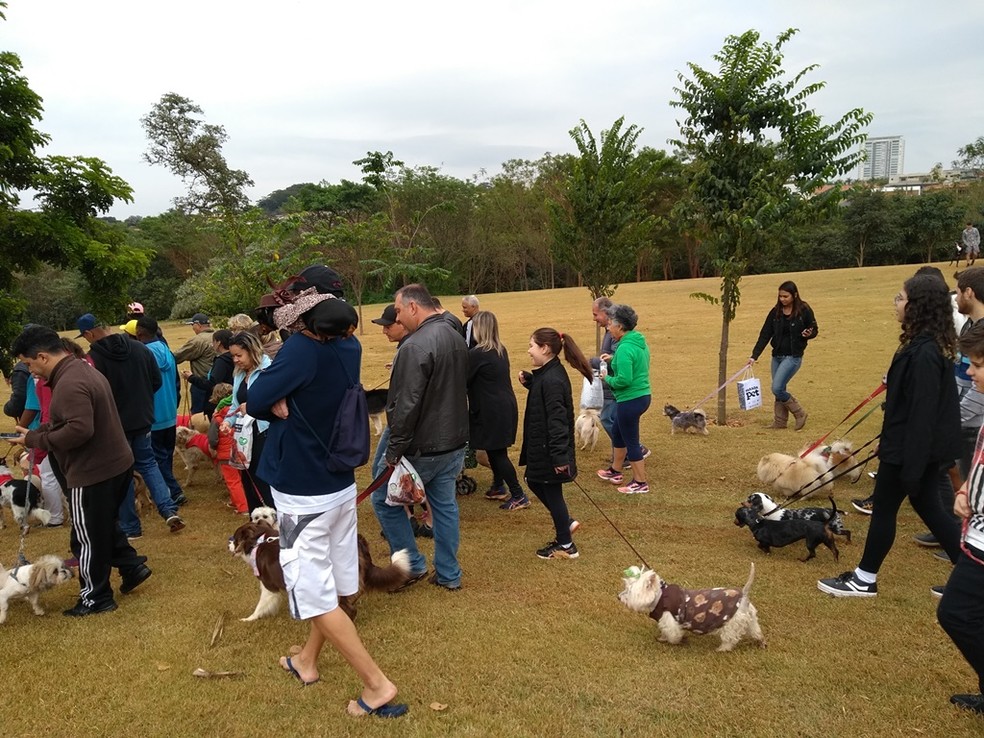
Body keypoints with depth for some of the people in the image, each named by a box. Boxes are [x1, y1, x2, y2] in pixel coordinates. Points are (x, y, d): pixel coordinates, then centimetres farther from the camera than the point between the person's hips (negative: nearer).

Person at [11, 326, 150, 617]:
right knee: (103, 525, 26)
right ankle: (133, 566, 30)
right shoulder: (83, 370, 10)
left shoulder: (69, 384, -24)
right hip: (116, 463, 10)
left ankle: (96, 598, 21)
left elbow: (79, 430, -32)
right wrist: (39, 431, 7)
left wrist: (35, 439, -21)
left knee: (88, 537, 7)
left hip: (93, 472, -10)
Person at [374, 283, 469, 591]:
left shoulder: (416, 346, -22)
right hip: (454, 442, 9)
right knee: (445, 505, 16)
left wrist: (395, 450, -16)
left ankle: (413, 566, 15)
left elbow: (406, 406, -24)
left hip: (423, 448, -8)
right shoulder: (456, 338, 8)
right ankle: (448, 574, 25)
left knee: (384, 499, 9)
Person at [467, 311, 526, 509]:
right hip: (506, 406, 9)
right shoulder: (501, 351, 9)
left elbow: (462, 381, -7)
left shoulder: (476, 354, -16)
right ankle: (499, 488, 31)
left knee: (497, 453, -1)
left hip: (492, 411, -8)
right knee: (495, 450, 20)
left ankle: (519, 496, 2)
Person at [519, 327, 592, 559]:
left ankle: (565, 546, 20)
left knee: (551, 492, 4)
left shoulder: (552, 379, -24)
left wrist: (558, 456, -26)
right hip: (541, 448, 10)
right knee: (534, 483, 22)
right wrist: (529, 381, 2)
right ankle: (566, 523, 32)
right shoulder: (546, 374, 6)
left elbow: (556, 419, -26)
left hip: (549, 450, -10)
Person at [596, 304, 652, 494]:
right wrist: (614, 358, 11)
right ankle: (615, 471, 37)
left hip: (630, 400, -10)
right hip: (642, 395, 10)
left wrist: (608, 379, -9)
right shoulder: (639, 342, 7)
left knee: (631, 442, 4)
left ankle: (640, 483, 15)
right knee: (617, 433, 24)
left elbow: (624, 380, -27)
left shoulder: (625, 348, -23)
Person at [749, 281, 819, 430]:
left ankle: (799, 413, 7)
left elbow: (814, 330, 3)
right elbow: (765, 335, 1)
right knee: (779, 390, 9)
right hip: (777, 356, 5)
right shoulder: (775, 312, 2)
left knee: (777, 388, -13)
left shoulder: (804, 310, -8)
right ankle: (780, 421, 20)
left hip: (793, 356, -5)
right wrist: (754, 356, -4)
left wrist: (809, 334, -22)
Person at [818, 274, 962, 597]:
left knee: (884, 507, 4)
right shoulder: (933, 345, 7)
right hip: (926, 445, 10)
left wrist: (911, 464, -23)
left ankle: (864, 580, 19)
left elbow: (922, 411, -25)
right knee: (928, 506, 18)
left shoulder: (923, 352, -24)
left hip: (912, 446, -10)